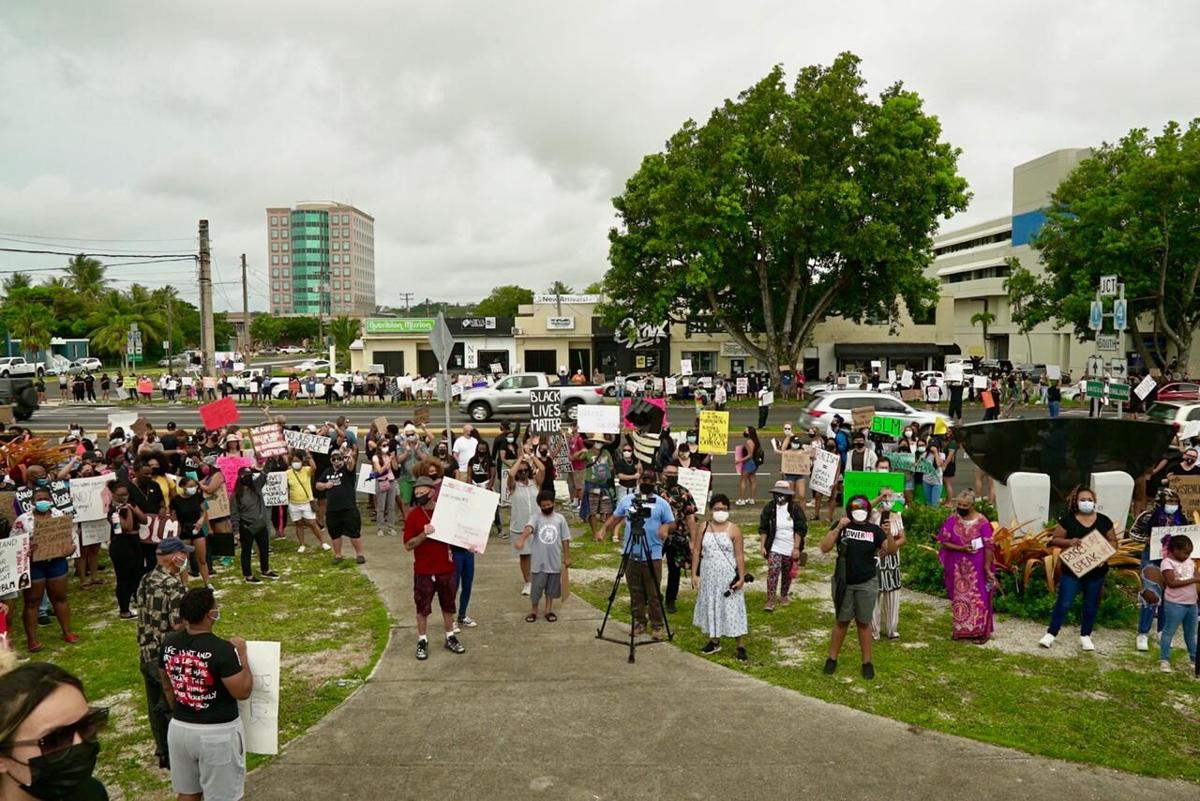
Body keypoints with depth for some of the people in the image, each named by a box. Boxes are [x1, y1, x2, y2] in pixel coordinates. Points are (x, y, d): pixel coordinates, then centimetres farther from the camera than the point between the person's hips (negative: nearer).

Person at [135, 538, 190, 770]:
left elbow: (144, 617, 10)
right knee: (174, 708, 7)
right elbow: (180, 627, -25)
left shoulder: (146, 581, 2)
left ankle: (163, 754, 33)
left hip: (147, 655, 8)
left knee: (156, 707, 18)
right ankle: (175, 757, 16)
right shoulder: (175, 587, -23)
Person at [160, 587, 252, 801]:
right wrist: (241, 654, -10)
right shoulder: (222, 649, -24)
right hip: (217, 733, -6)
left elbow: (167, 686, 10)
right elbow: (242, 692, -19)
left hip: (179, 729, 6)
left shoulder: (169, 643, -4)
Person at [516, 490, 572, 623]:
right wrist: (521, 539, -49)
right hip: (539, 561, -2)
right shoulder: (536, 518, -8)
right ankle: (534, 610, 22)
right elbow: (528, 528, -30)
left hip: (554, 561, 2)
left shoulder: (560, 519, 0)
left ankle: (549, 610, 28)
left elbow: (565, 539, 6)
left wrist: (567, 557, 6)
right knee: (536, 586, 5)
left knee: (551, 587, 13)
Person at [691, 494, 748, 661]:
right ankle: (714, 641, 27)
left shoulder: (733, 530, -7)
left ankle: (741, 647, 4)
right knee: (710, 607, 12)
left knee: (732, 609, -2)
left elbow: (740, 555, -6)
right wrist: (694, 574, 0)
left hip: (728, 576, -4)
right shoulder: (704, 528, 2)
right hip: (709, 575, 4)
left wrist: (741, 578, -11)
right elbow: (697, 551, 4)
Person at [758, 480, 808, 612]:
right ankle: (770, 601, -8)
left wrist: (796, 548, -10)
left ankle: (784, 595, 37)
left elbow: (800, 530, -6)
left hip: (791, 548, 0)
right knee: (773, 571, -12)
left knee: (787, 573, 15)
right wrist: (762, 545, -4)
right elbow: (763, 529, 1)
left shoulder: (796, 508, -8)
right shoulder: (769, 508, -5)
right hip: (774, 547, 0)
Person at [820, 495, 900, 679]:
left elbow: (892, 550, -7)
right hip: (843, 583, 0)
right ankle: (832, 658, 20)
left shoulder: (874, 530, 1)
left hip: (866, 584, 1)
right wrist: (838, 528, -22)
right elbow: (824, 548, -12)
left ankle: (867, 662, 18)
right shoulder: (841, 526, -3)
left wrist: (889, 534, -25)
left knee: (864, 623, 9)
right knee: (841, 621, 9)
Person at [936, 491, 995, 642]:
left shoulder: (982, 522, -10)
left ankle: (980, 631, 11)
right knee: (959, 597, 12)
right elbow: (943, 542, -4)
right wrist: (961, 548, -19)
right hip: (957, 567, 3)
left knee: (978, 599, 1)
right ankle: (959, 629, 24)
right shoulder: (952, 520, -3)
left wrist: (987, 567, -12)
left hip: (976, 567, -3)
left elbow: (988, 546, -9)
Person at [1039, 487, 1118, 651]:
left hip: (1096, 571, 2)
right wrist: (1069, 542, -21)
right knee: (1064, 603, -3)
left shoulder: (1103, 521, 2)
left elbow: (1113, 542, 6)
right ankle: (1051, 634, 6)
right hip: (1072, 570, -2)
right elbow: (1055, 539, -1)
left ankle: (1085, 636, 25)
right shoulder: (1068, 520, -3)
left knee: (1091, 605, 11)